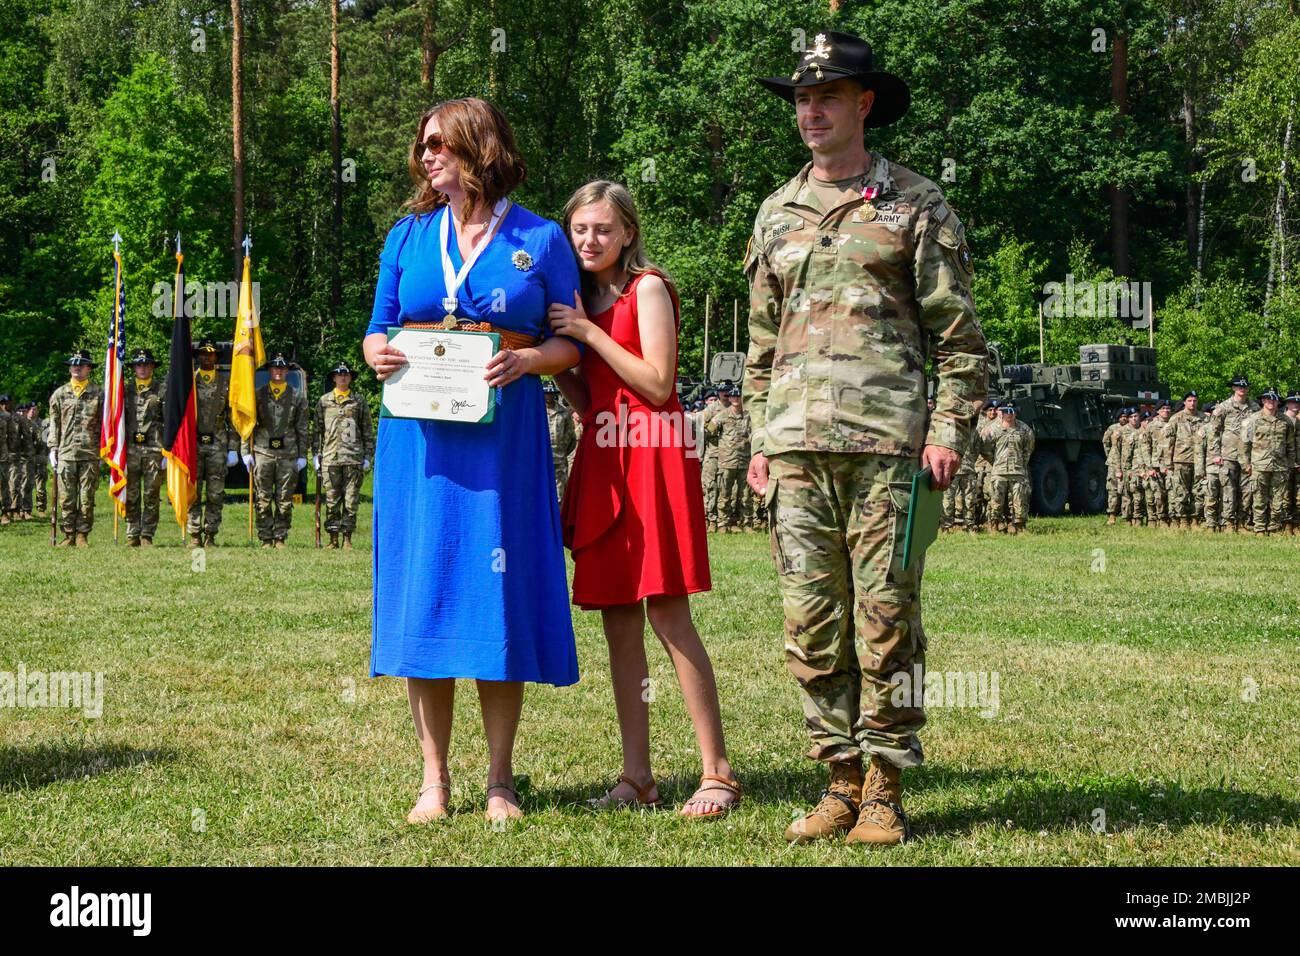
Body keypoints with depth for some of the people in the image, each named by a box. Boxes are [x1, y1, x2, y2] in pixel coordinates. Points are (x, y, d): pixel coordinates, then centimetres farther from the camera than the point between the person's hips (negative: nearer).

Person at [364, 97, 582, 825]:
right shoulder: (409, 237, 13)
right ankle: (435, 780, 9)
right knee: (422, 595, 1)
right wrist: (379, 354, -8)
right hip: (421, 438, 2)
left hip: (504, 439, -2)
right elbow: (378, 332, 15)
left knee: (499, 597, -2)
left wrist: (526, 360, -16)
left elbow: (572, 343, 4)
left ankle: (500, 781, 9)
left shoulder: (541, 240, 5)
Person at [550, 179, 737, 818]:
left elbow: (658, 384, -12)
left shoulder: (647, 288, -3)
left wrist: (588, 333, -10)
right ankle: (636, 777, 8)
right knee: (617, 619, 5)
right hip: (604, 461, 7)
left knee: (668, 615, -11)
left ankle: (718, 773, -7)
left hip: (652, 456, -7)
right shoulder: (586, 300, 18)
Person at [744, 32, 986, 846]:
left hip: (887, 442, -4)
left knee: (886, 617, -4)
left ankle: (886, 789, 4)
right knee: (812, 621, 4)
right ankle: (843, 779, 13)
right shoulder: (776, 214, 17)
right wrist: (762, 440, 15)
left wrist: (951, 430, -7)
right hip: (799, 445, 5)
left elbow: (959, 330, 2)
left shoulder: (915, 205, 4)